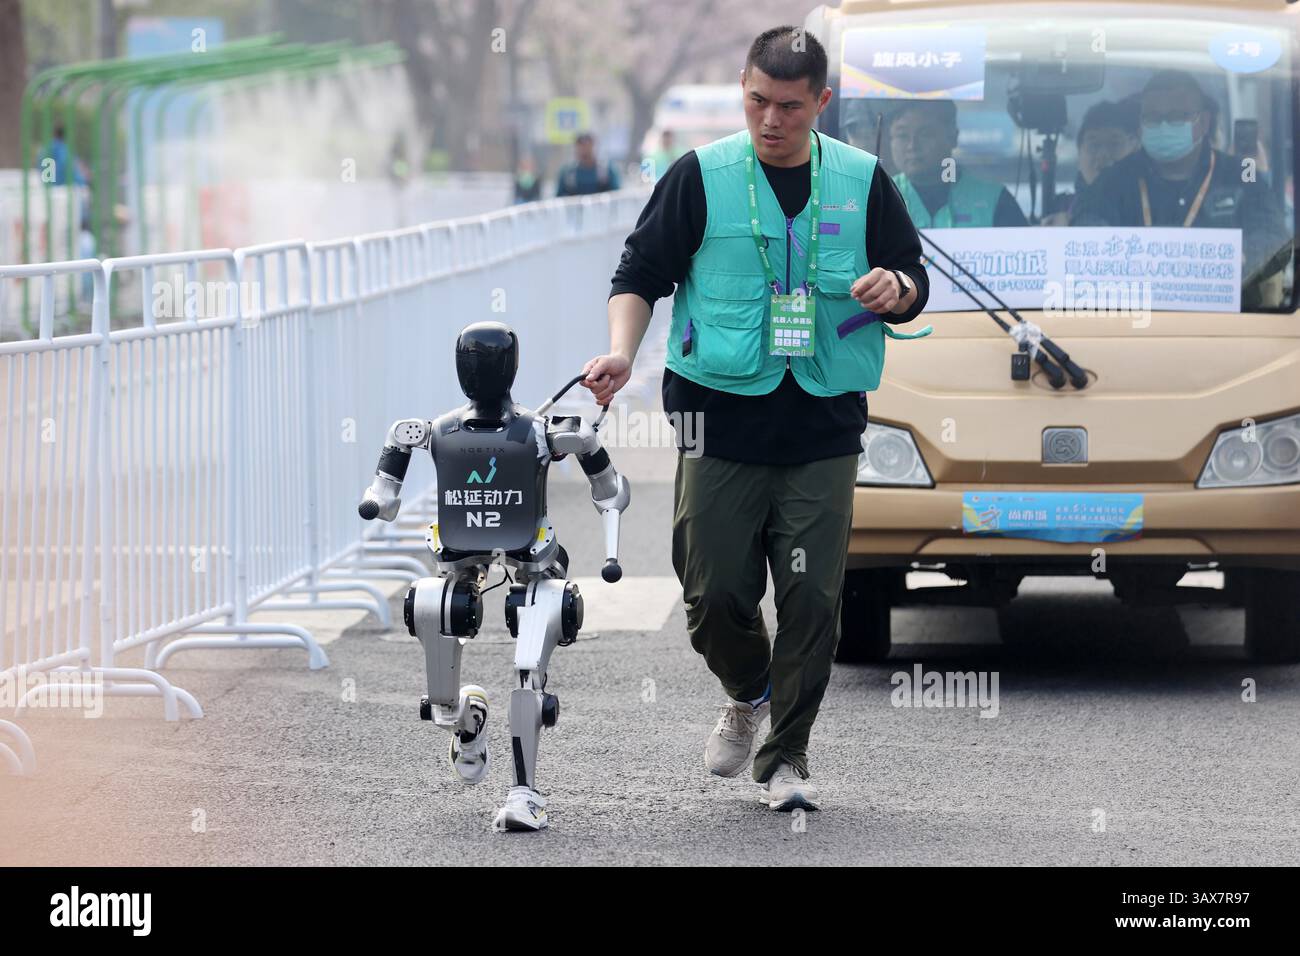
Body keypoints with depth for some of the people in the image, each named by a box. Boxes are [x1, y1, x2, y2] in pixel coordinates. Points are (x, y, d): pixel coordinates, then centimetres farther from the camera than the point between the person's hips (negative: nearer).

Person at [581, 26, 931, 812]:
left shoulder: (863, 181, 7)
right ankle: (748, 695, 30)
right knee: (715, 592, -1)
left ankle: (787, 756, 8)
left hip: (824, 429, 1)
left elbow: (915, 286, 13)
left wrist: (896, 289, -11)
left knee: (812, 598, -4)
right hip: (722, 419, -1)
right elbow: (642, 273, 5)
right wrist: (622, 353, -12)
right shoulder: (702, 176, 2)